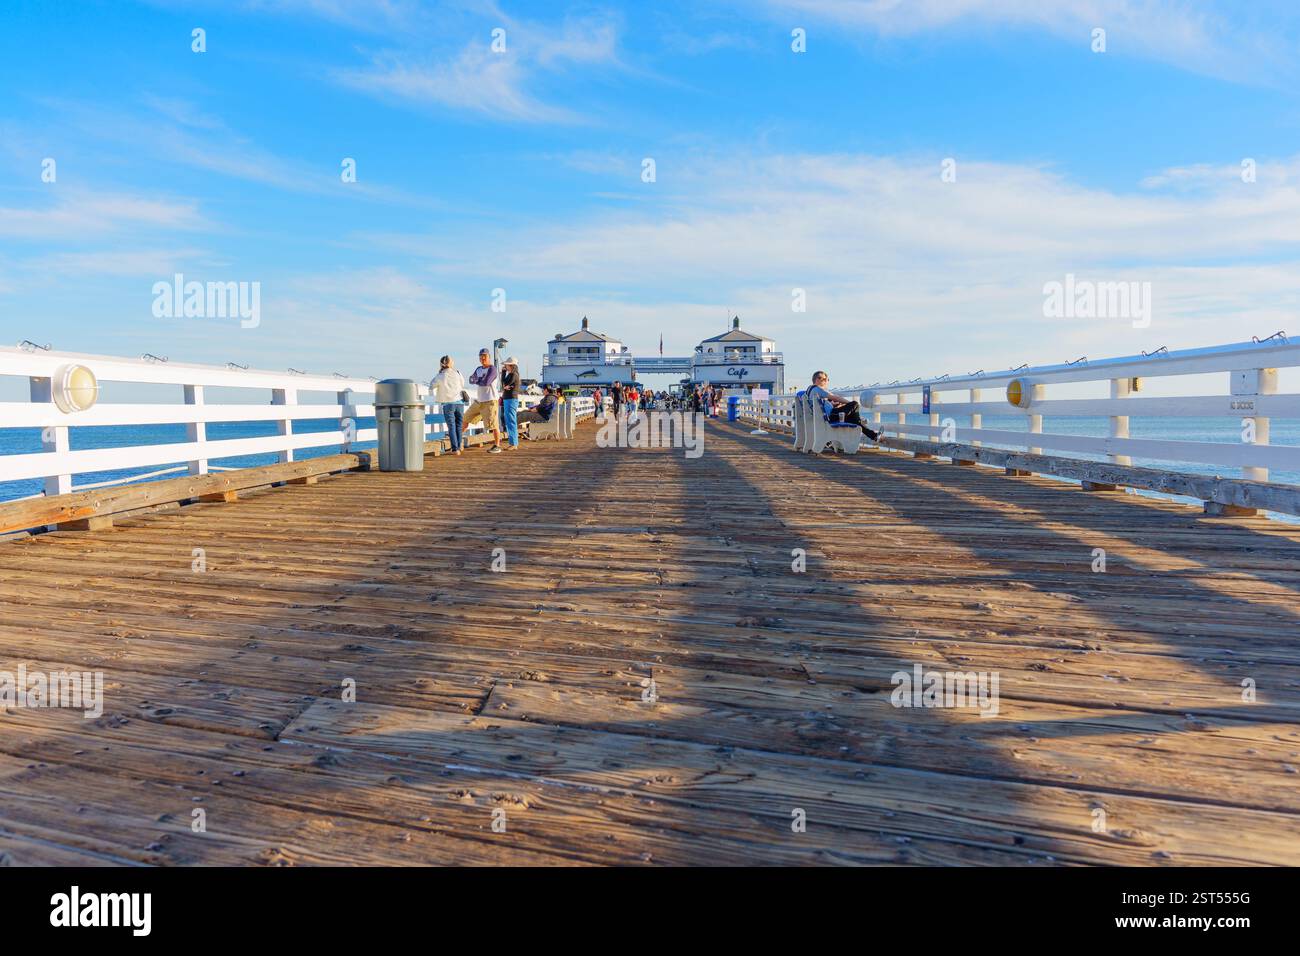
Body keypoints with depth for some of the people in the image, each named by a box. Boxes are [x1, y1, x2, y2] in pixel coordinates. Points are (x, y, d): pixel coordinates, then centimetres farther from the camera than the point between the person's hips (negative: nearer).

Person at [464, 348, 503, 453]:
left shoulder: (492, 368, -11)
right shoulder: (479, 369, 13)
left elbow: (486, 382, -22)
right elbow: (471, 380, 3)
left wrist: (476, 381, -3)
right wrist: (480, 380, -18)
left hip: (490, 401, -8)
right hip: (478, 401, 8)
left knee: (493, 424, -9)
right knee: (466, 418, 16)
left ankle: (497, 446, -1)